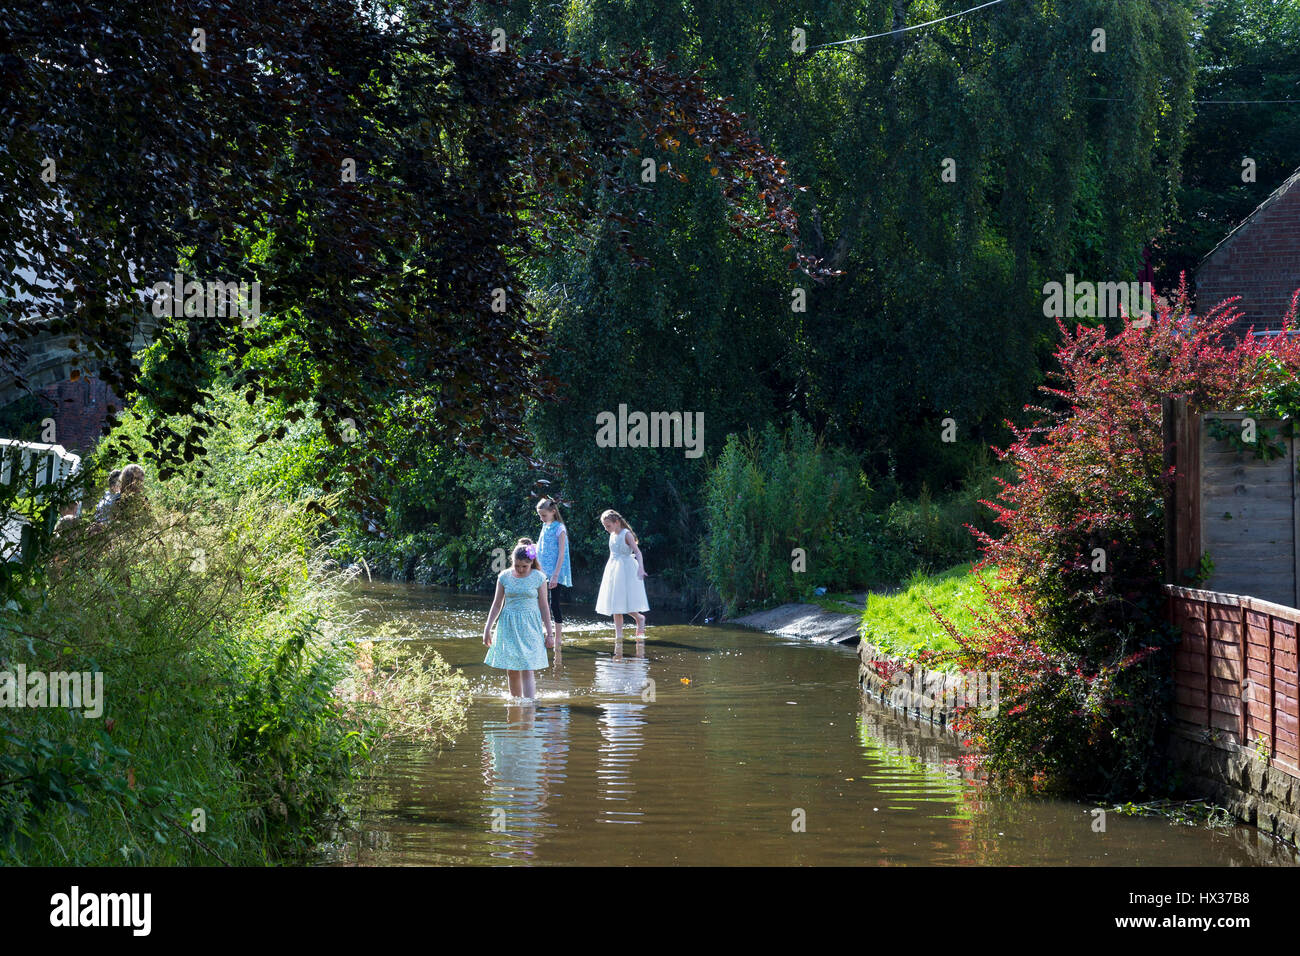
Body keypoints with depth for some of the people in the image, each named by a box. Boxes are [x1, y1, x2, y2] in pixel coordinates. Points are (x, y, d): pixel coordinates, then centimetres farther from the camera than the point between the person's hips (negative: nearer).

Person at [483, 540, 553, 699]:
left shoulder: (538, 578, -3)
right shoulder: (504, 577, 2)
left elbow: (544, 607, 2)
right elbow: (497, 605, 10)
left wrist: (549, 633, 2)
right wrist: (487, 628, 7)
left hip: (530, 626, -2)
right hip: (509, 626, 2)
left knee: (527, 670, -10)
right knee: (511, 671, 5)